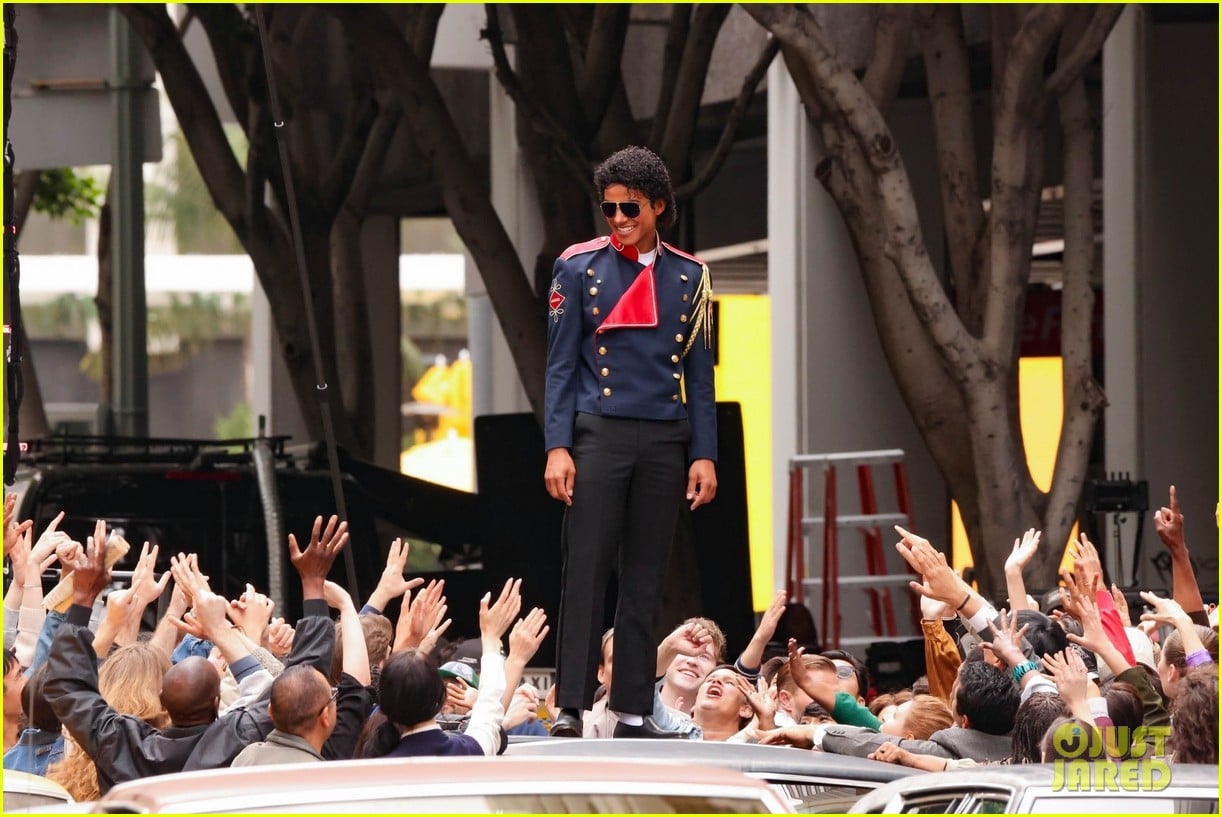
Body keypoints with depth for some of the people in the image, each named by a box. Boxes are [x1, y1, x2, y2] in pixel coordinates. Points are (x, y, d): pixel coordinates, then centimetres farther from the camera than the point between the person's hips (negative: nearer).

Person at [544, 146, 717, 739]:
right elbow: (560, 365, 1)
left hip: (665, 443, 3)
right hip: (599, 435, -3)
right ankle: (570, 708, -6)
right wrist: (557, 447, -8)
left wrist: (704, 455, 5)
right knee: (585, 575, -6)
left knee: (645, 580, 5)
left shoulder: (689, 277, 9)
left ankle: (633, 712, 9)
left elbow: (700, 373, 12)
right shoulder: (579, 268, 2)